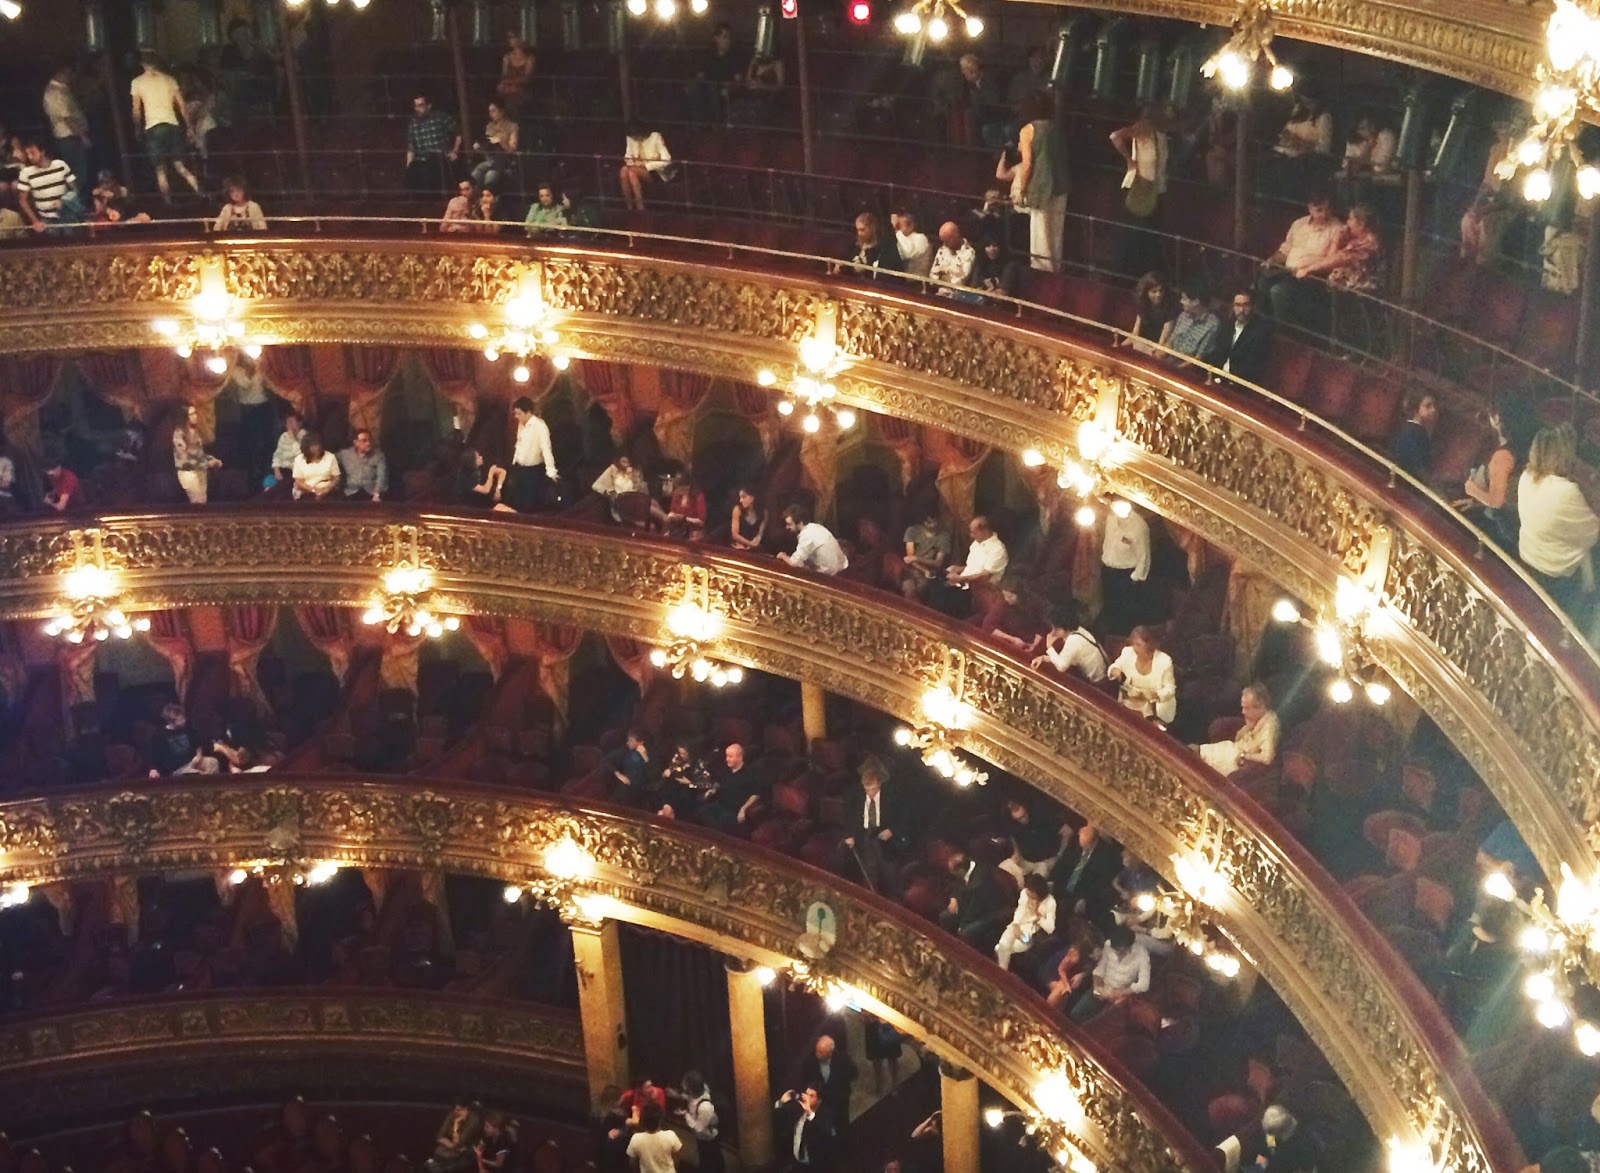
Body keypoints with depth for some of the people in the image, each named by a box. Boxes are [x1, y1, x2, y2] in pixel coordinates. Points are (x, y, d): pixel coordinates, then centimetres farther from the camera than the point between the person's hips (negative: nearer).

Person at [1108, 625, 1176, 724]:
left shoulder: (1164, 661, -18)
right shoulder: (1128, 653, -9)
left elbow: (1170, 689, -10)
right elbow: (1114, 667, 8)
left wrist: (1154, 695, -28)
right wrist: (1114, 670, -16)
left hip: (1156, 707, -3)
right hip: (1130, 702, 4)